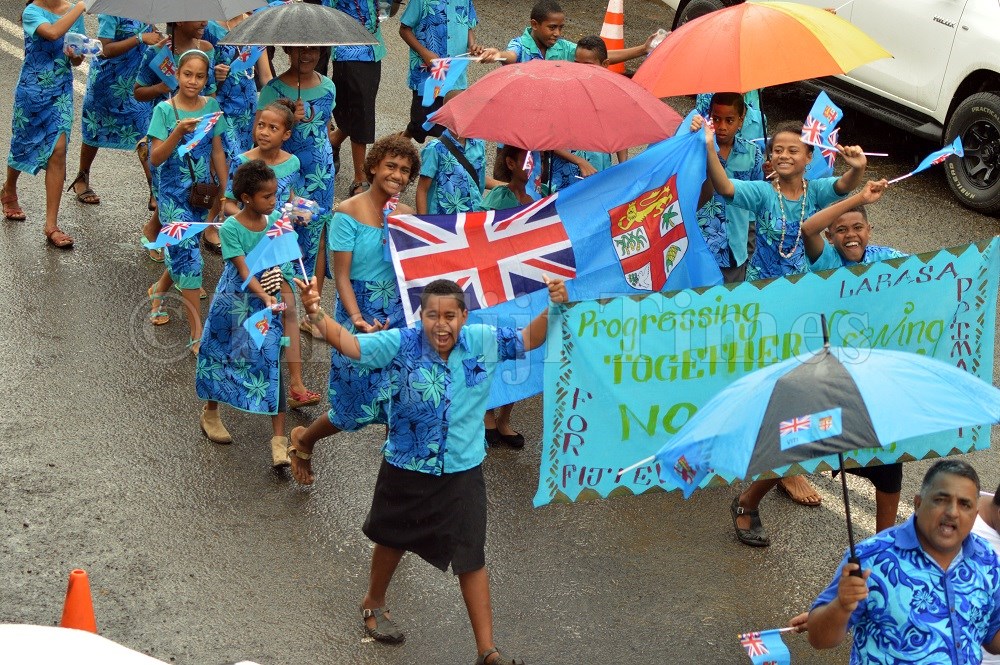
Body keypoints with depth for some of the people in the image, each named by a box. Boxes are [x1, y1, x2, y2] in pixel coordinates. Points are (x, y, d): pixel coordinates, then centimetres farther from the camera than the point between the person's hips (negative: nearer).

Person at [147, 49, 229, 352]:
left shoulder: (211, 106, 1)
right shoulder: (164, 110, -10)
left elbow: (217, 151, 9)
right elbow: (155, 158, -15)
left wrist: (226, 191, 8)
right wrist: (178, 132, -30)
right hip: (173, 193, -5)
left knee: (182, 251, 16)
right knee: (188, 256, -9)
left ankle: (158, 290, 48)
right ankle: (197, 335, -6)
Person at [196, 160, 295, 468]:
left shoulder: (275, 219, -3)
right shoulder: (231, 228, -16)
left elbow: (281, 263, 5)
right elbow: (243, 271, -23)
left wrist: (286, 294, -4)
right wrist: (264, 296, -36)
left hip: (269, 300, 2)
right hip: (236, 300, -2)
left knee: (270, 361, -6)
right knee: (223, 355, 15)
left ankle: (279, 437, -8)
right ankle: (210, 413, 41)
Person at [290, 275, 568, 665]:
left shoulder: (484, 342, -12)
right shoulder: (401, 344, -19)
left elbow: (529, 339, 2)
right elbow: (350, 344, -25)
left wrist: (554, 308, -16)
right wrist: (316, 314, -43)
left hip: (462, 472, 0)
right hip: (405, 468, 0)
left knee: (471, 558, 3)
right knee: (392, 541, 24)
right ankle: (374, 603, 54)